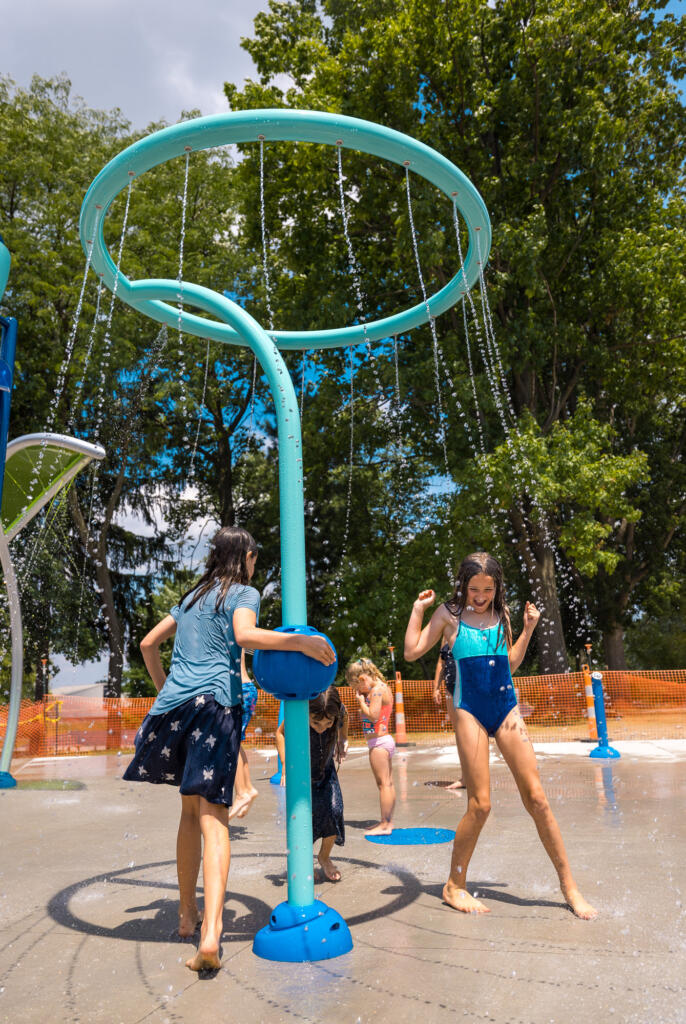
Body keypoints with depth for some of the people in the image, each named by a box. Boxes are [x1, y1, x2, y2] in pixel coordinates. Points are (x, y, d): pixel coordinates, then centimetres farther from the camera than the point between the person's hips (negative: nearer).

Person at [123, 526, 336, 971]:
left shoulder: (191, 597, 23)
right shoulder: (243, 593, 3)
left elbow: (149, 643, 28)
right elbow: (245, 635, -18)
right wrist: (302, 642, -18)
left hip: (173, 703, 6)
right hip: (216, 702, -6)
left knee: (191, 809, 19)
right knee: (214, 816, -11)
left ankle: (188, 913, 28)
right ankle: (210, 935, -22)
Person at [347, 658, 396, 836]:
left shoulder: (376, 690, -15)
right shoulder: (382, 687, 14)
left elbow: (373, 716, -23)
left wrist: (361, 700, -12)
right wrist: (363, 698, 4)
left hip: (379, 742, -10)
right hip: (385, 740, 10)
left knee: (383, 783, -6)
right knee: (388, 783, 13)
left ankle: (385, 825, -2)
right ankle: (387, 822, 20)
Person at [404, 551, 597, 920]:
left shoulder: (501, 613, 10)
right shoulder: (450, 613, 1)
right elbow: (412, 652, -2)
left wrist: (528, 628, 10)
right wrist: (418, 608, -3)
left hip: (506, 708, 4)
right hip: (470, 712, -3)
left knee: (536, 797, 0)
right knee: (479, 805, -4)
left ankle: (568, 884, 13)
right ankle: (454, 886, 14)